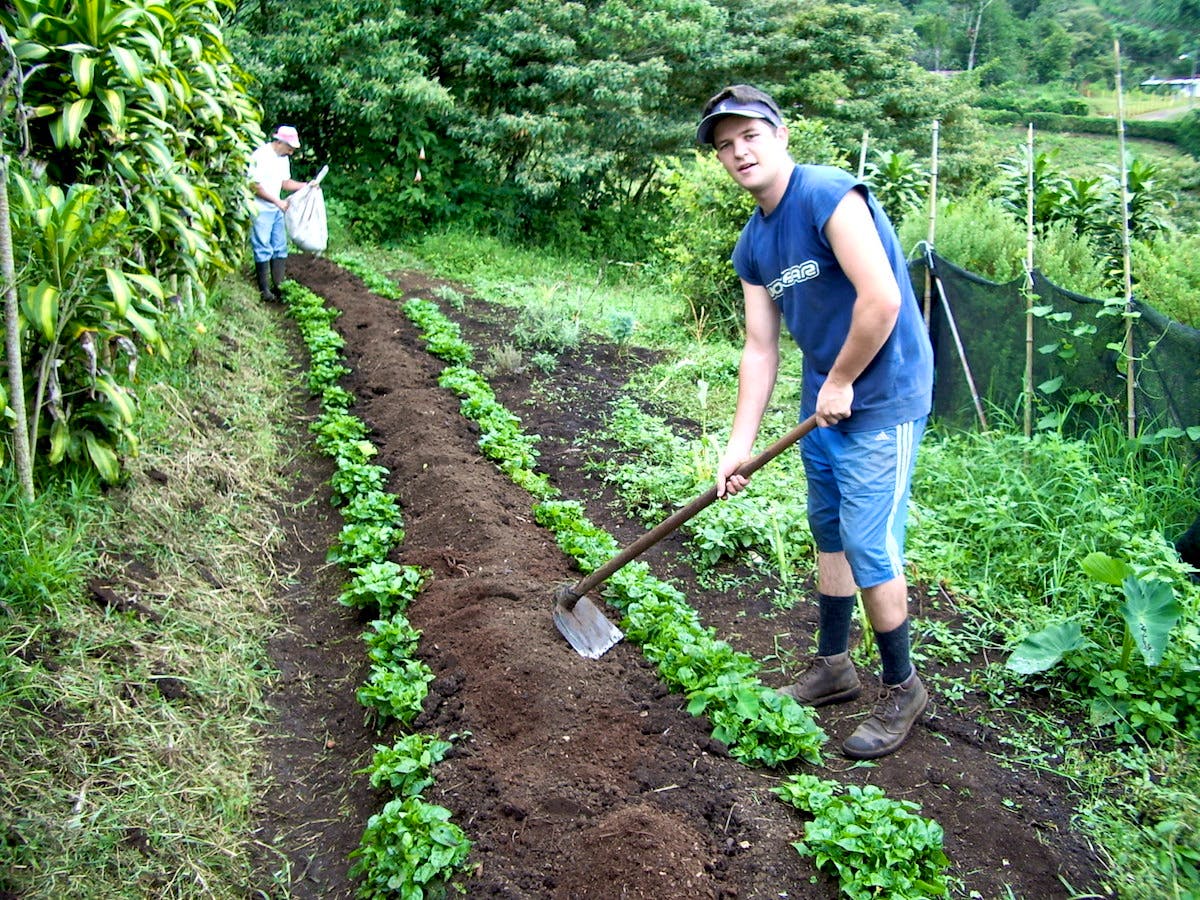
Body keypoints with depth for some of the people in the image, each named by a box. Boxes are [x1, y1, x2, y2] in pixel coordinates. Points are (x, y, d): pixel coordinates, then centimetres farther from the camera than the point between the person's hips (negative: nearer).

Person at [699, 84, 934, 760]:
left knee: (869, 548, -4)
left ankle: (903, 690, 18)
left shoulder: (829, 196, -19)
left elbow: (881, 301, -26)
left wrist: (840, 383, -14)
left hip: (883, 400, -9)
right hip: (824, 399, 9)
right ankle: (833, 668, 35)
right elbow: (761, 350, 8)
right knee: (829, 533, 17)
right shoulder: (753, 246, 7)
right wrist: (740, 444, 3)